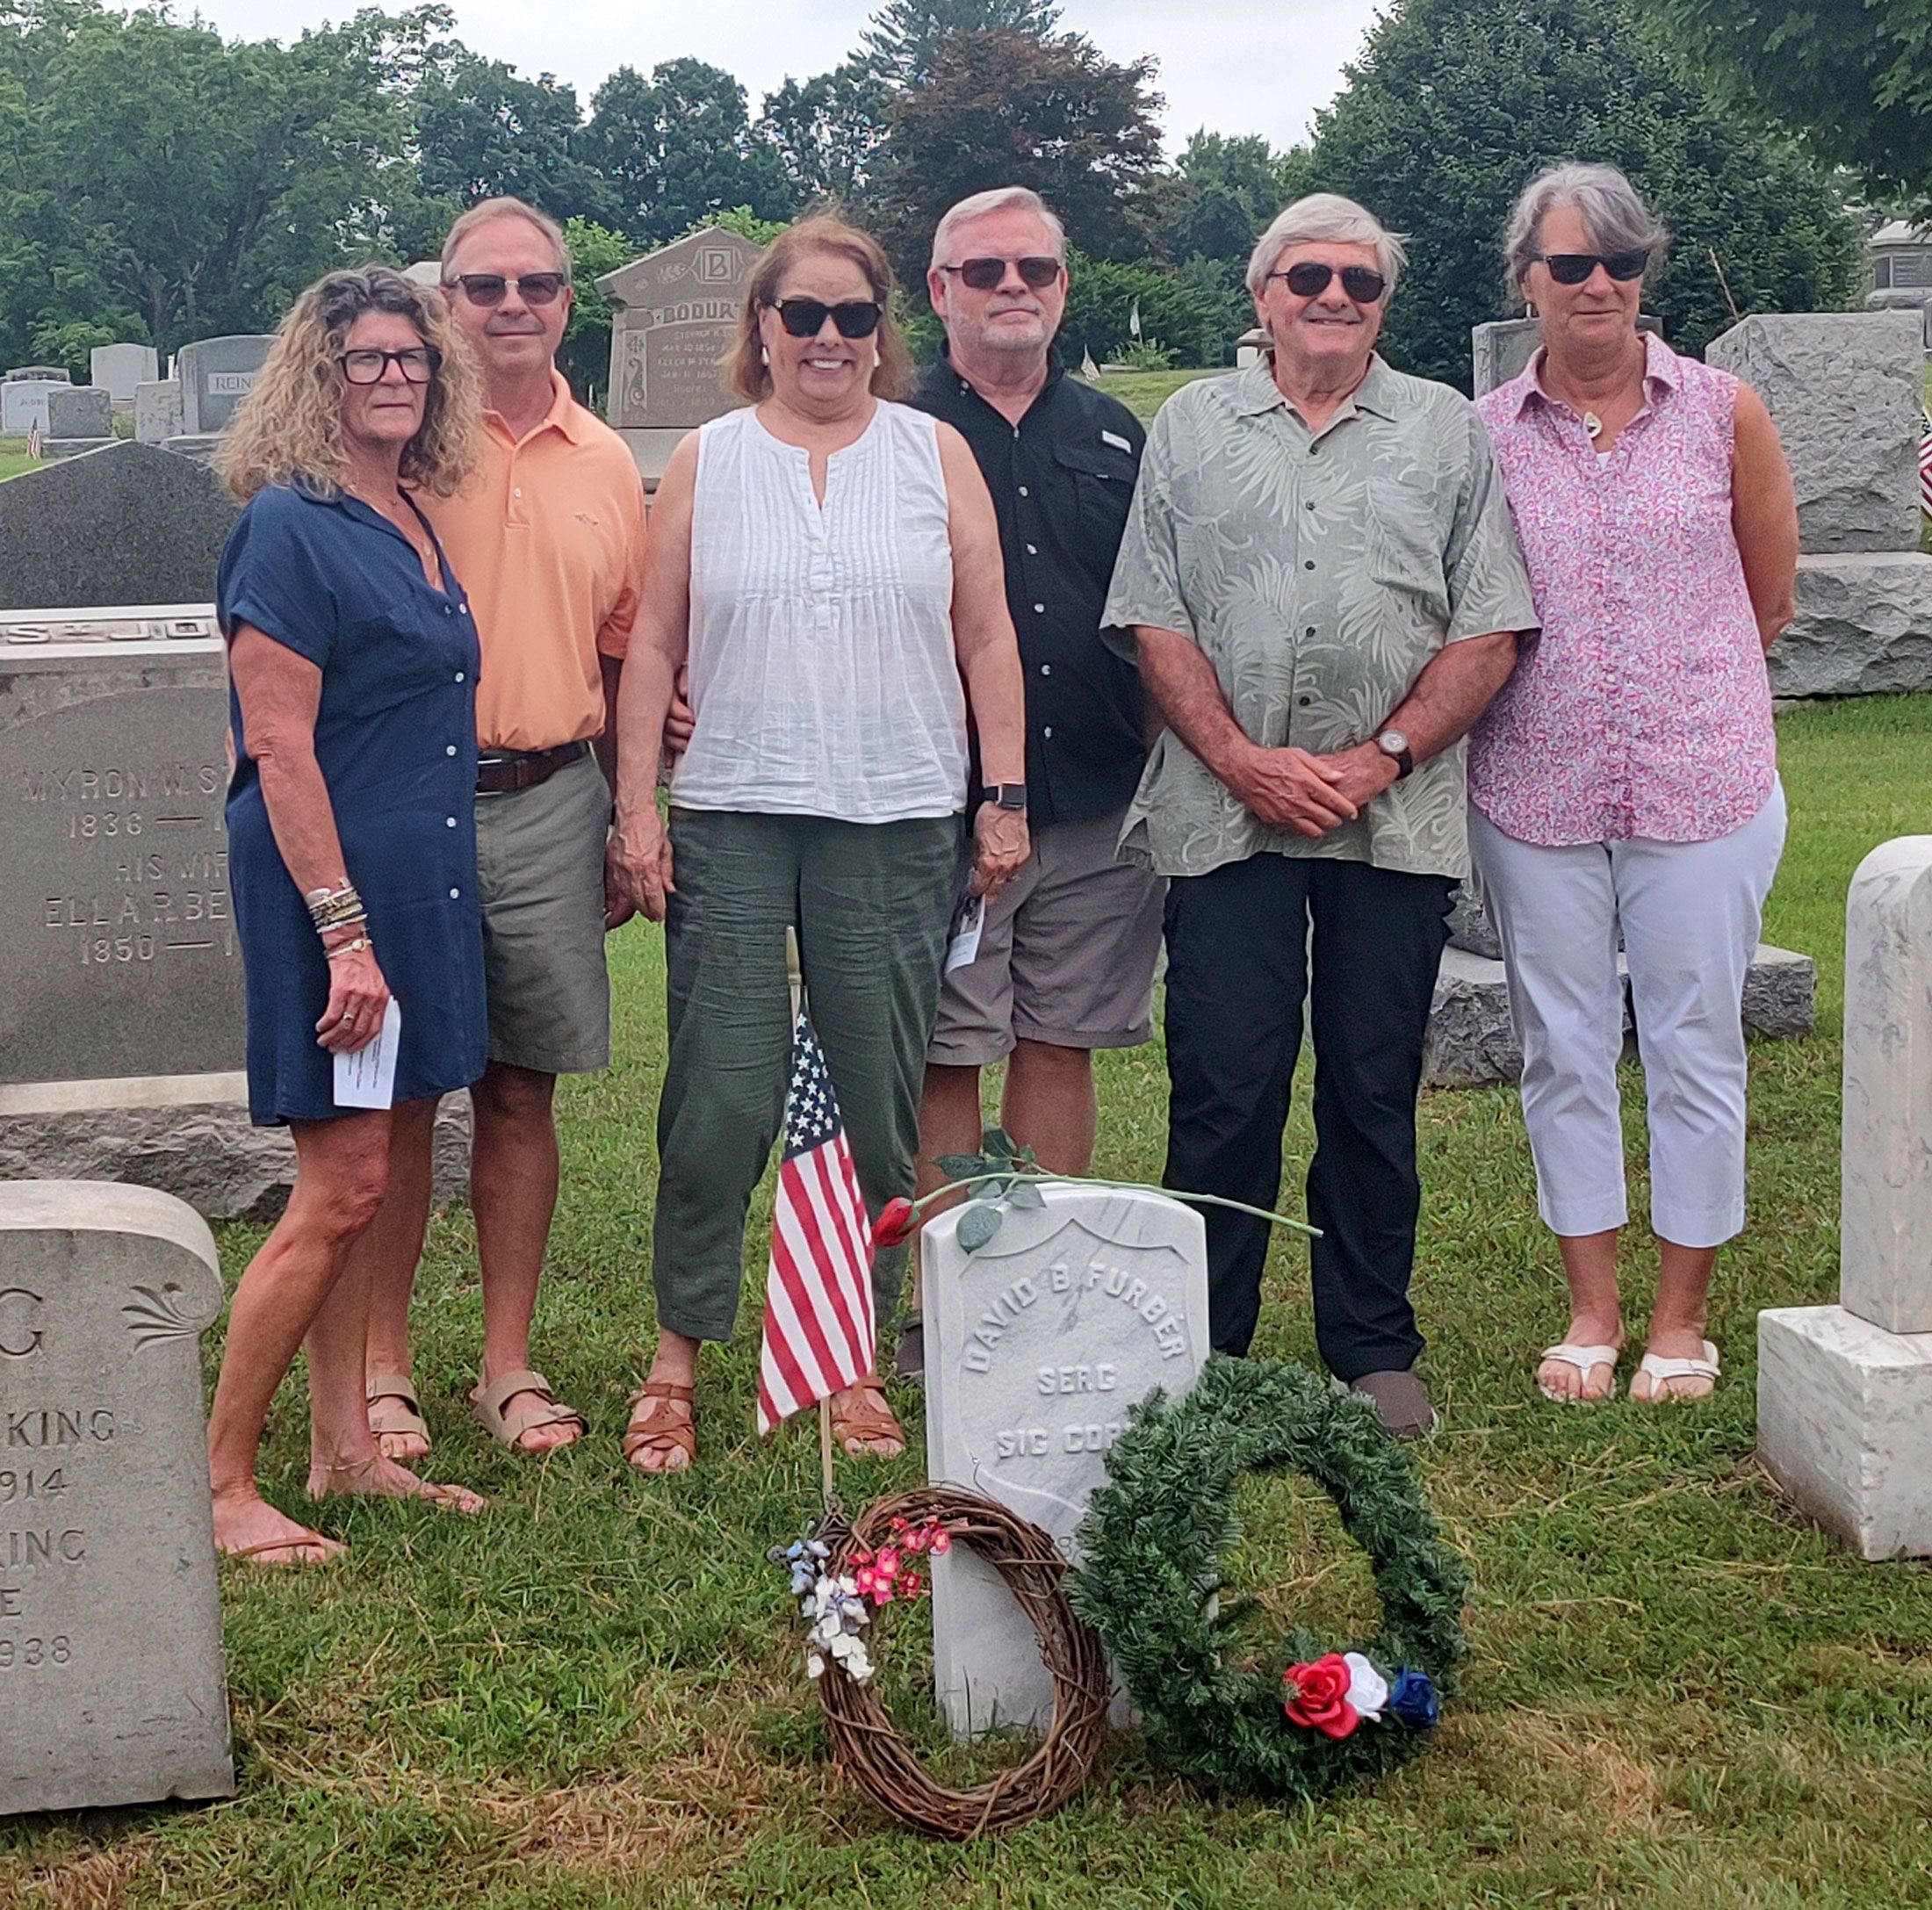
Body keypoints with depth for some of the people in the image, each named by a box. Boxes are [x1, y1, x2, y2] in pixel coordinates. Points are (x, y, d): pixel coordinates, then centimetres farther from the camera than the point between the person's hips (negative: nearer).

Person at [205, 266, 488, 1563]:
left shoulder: (412, 521, 14)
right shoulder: (292, 524, -12)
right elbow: (279, 747, -17)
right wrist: (346, 931, -21)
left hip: (425, 888, 8)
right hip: (330, 886, -8)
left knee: (379, 1173, 12)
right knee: (343, 1188, -8)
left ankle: (346, 1448, 21)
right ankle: (221, 1485, 1)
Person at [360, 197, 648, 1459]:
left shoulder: (607, 463, 11)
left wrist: (625, 824, 13)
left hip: (551, 803, 4)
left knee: (524, 1091, 8)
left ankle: (511, 1366, 18)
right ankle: (381, 1368, 13)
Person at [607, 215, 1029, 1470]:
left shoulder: (936, 454, 9)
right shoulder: (706, 463, 9)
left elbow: (986, 635, 8)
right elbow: (654, 645, 8)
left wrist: (1004, 794, 2)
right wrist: (636, 805, 0)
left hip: (897, 823, 1)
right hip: (732, 817, 0)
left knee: (881, 1103, 5)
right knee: (720, 1098, -3)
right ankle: (680, 1355, 11)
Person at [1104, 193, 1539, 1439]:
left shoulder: (1447, 432, 9)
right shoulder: (1193, 426, 11)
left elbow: (1489, 634, 3)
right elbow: (1157, 621, 5)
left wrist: (1377, 758, -8)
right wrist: (1244, 761, -8)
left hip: (1397, 817, 0)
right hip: (1226, 811, 0)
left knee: (1375, 1091, 6)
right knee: (1222, 1092, -1)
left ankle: (1375, 1352, 17)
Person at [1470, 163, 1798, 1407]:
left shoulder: (1724, 413, 0)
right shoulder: (1481, 435, 1)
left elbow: (1770, 599, 10)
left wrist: (1677, 691, 11)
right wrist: (1553, 696, 6)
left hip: (1702, 788, -1)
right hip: (1534, 792, 1)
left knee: (1697, 1048, 5)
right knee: (1564, 1049, 9)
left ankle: (1682, 1318, 19)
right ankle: (1593, 1307, 23)